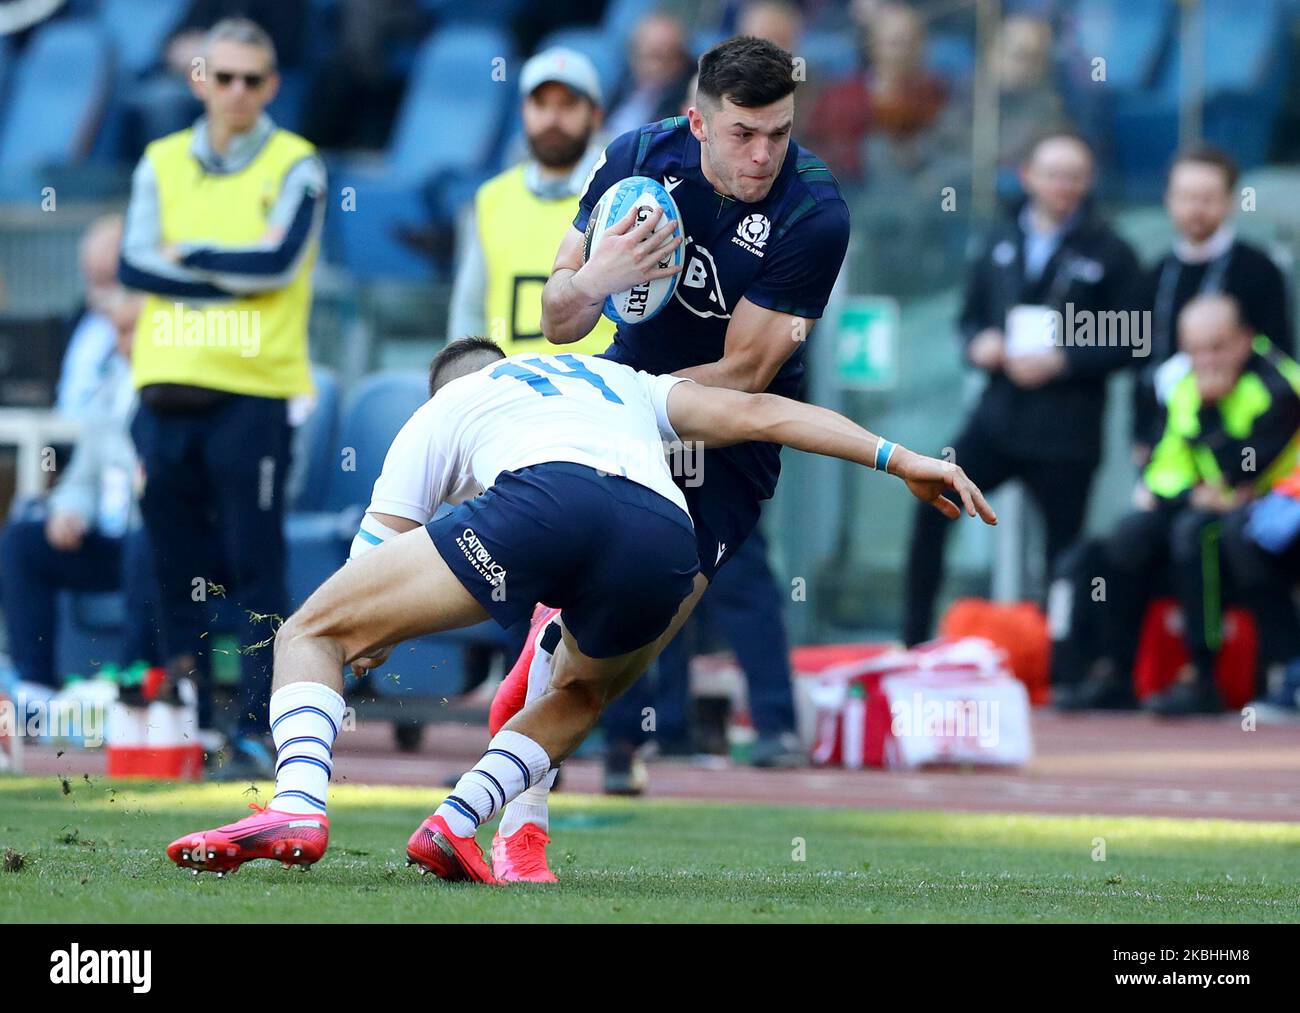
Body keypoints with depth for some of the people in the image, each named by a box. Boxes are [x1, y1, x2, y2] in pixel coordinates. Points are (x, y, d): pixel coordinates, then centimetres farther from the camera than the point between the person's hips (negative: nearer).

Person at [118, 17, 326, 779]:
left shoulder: (295, 167, 3)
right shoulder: (162, 164, 13)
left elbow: (280, 259, -12)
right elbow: (136, 264, 1)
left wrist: (188, 254, -3)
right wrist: (236, 271, -7)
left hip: (253, 393, -4)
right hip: (167, 388, 4)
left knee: (255, 571, -7)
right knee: (176, 570, 6)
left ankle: (259, 732, -7)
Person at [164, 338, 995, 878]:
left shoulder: (439, 416, 34)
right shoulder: (621, 383, 43)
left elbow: (367, 571, 26)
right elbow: (755, 413, 31)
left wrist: (375, 639, 45)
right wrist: (898, 458, 30)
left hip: (544, 498, -3)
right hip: (666, 540, 3)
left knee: (309, 633, 7)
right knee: (581, 695, 35)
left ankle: (298, 807, -18)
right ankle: (457, 826, 12)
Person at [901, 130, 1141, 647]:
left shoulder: (1109, 253, -2)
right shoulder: (1001, 244, 12)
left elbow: (1129, 342, -6)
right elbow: (970, 317, 20)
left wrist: (1062, 362, -17)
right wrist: (979, 345, -3)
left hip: (1065, 434, -4)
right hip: (997, 416, 4)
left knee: (1063, 546, 2)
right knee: (932, 507, -9)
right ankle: (914, 639, -3)